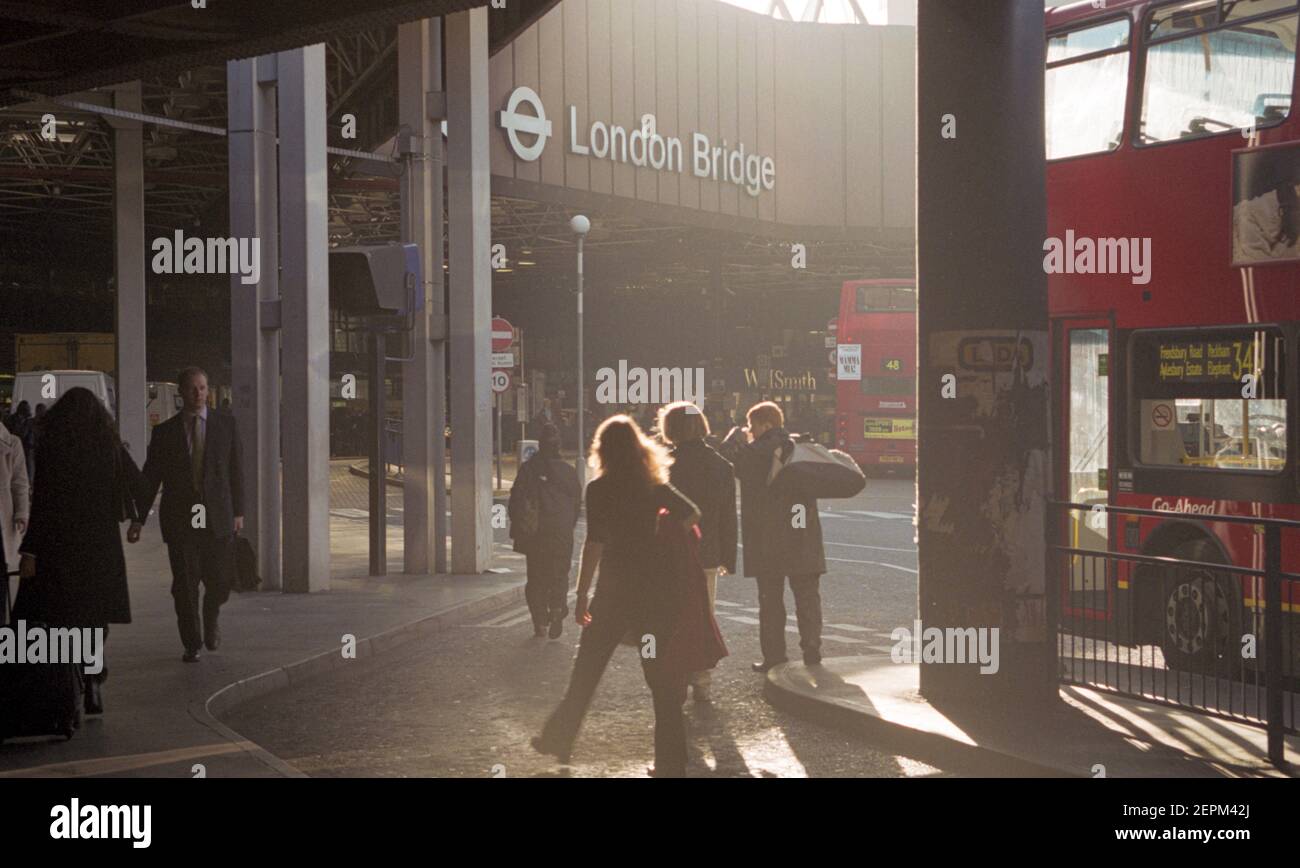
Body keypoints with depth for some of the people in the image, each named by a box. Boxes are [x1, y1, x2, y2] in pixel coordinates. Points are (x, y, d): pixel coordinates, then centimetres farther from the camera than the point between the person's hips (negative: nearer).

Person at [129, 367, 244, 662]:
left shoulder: (226, 424, 5)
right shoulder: (164, 432, 3)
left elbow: (235, 469, 7)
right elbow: (150, 478, 4)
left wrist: (238, 511, 4)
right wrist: (138, 519, 0)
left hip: (218, 518, 0)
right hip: (180, 520, 0)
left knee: (219, 581, 1)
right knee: (185, 586, 1)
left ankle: (211, 617, 34)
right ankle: (192, 644, 15)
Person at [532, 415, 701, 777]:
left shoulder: (600, 488, -8)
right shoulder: (655, 484, 2)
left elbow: (594, 543, -13)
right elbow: (692, 515, 4)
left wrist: (581, 595, -11)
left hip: (615, 588, -2)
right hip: (654, 587, 2)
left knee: (587, 669, 13)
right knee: (662, 676, 5)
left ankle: (559, 739, 26)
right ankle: (670, 762, 5)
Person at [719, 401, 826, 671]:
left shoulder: (756, 453, -12)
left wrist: (734, 438, 12)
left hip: (768, 542, -4)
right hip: (804, 538, 4)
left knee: (771, 600, 5)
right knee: (807, 598, 9)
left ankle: (774, 657, 6)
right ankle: (812, 653, 9)